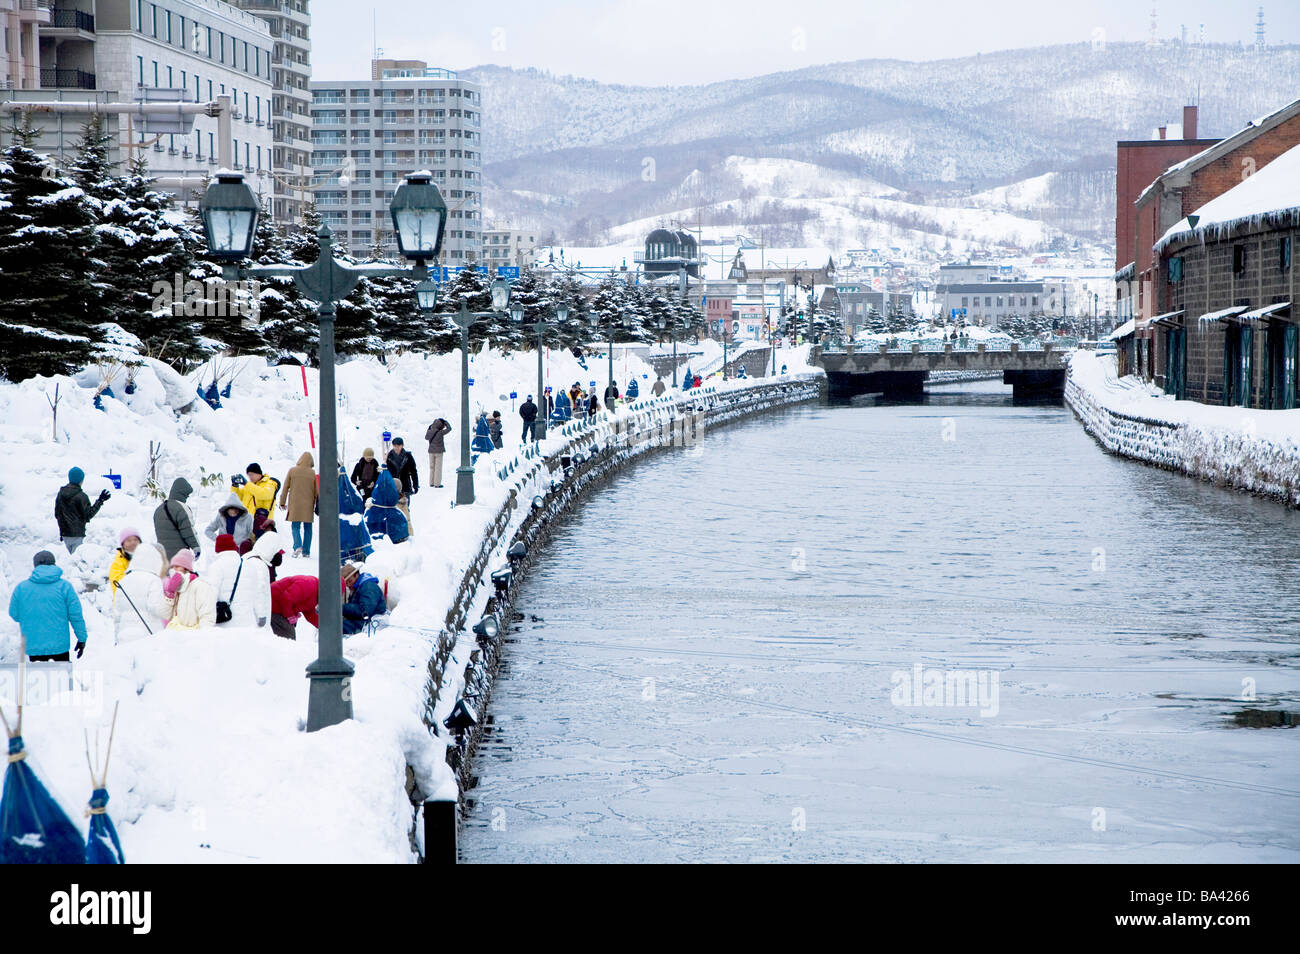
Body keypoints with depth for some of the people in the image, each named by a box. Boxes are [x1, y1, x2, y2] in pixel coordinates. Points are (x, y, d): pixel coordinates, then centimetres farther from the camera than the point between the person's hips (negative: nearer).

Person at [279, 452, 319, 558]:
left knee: (295, 526, 5)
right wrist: (317, 505, 14)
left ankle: (297, 546, -18)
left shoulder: (292, 471, -2)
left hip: (295, 505, 0)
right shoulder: (313, 473, -3)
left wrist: (282, 502, 12)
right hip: (308, 505, 0)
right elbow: (317, 491, 3)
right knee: (307, 527, 9)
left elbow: (285, 488, 3)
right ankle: (306, 551, 9)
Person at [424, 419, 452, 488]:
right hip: (439, 451, -4)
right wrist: (445, 422, 9)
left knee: (432, 467, 13)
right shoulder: (440, 432, -17)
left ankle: (431, 483, 15)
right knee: (438, 467, 2)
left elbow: (426, 438, 17)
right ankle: (437, 483, 0)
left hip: (431, 451, 4)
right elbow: (449, 428, -5)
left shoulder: (429, 431, -5)